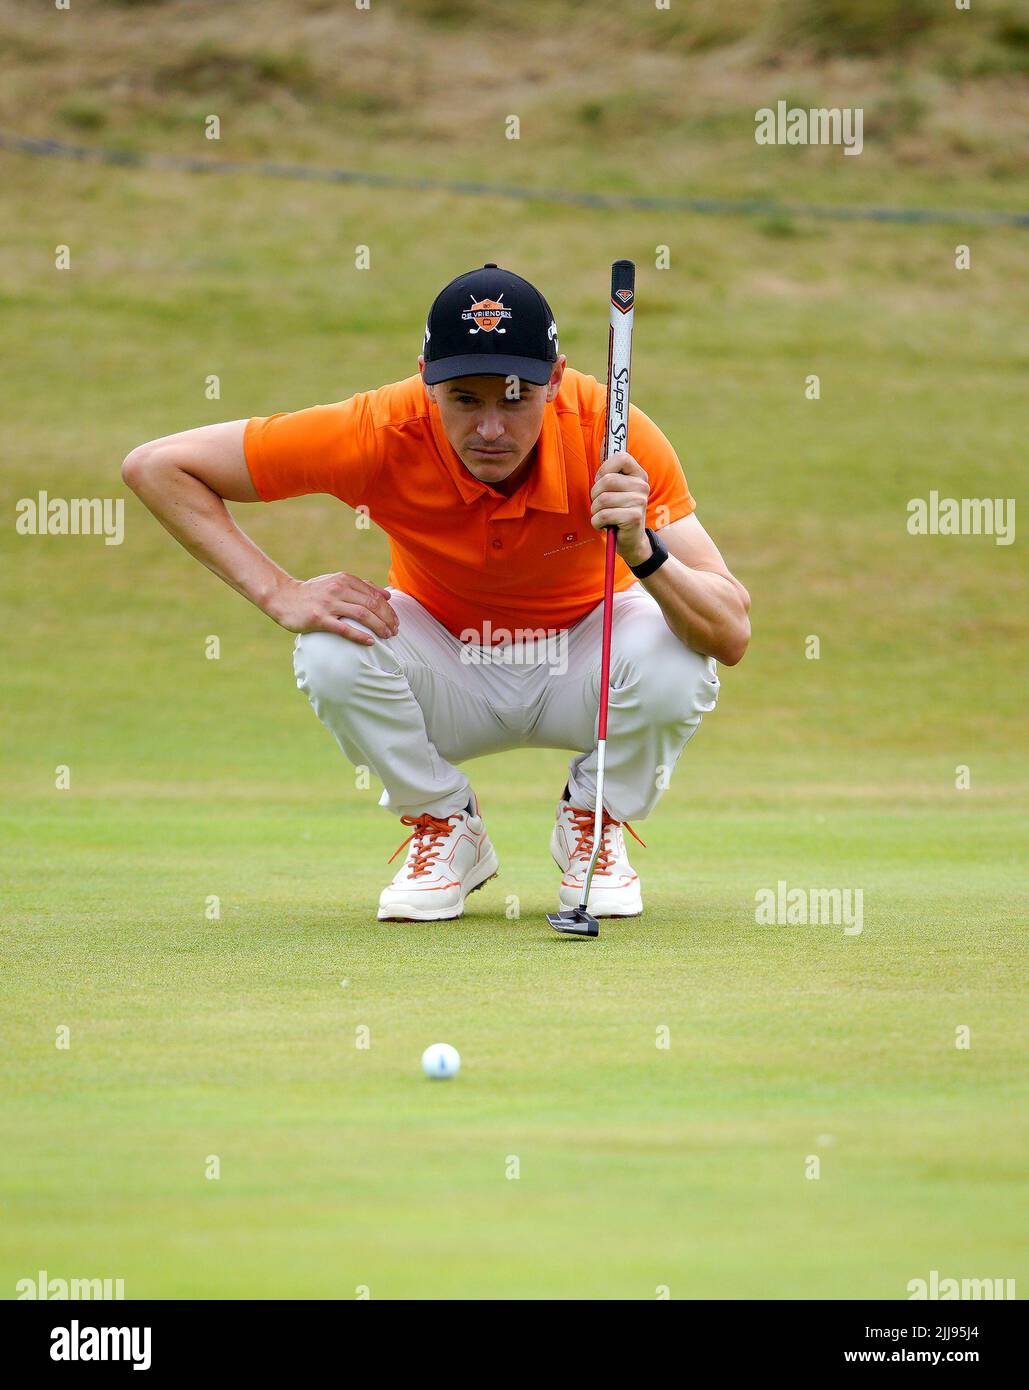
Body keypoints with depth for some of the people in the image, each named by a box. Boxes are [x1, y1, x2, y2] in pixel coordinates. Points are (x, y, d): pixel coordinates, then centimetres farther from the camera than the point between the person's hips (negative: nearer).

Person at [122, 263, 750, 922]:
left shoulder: (612, 431, -28)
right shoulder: (384, 431, -28)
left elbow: (732, 634, -32)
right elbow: (156, 465, -21)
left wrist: (643, 551, -51)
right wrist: (281, 593, -30)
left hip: (580, 671, 0)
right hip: (449, 681, 0)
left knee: (675, 656, -32)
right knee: (330, 650, -31)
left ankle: (594, 827, 0)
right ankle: (445, 829, -2)